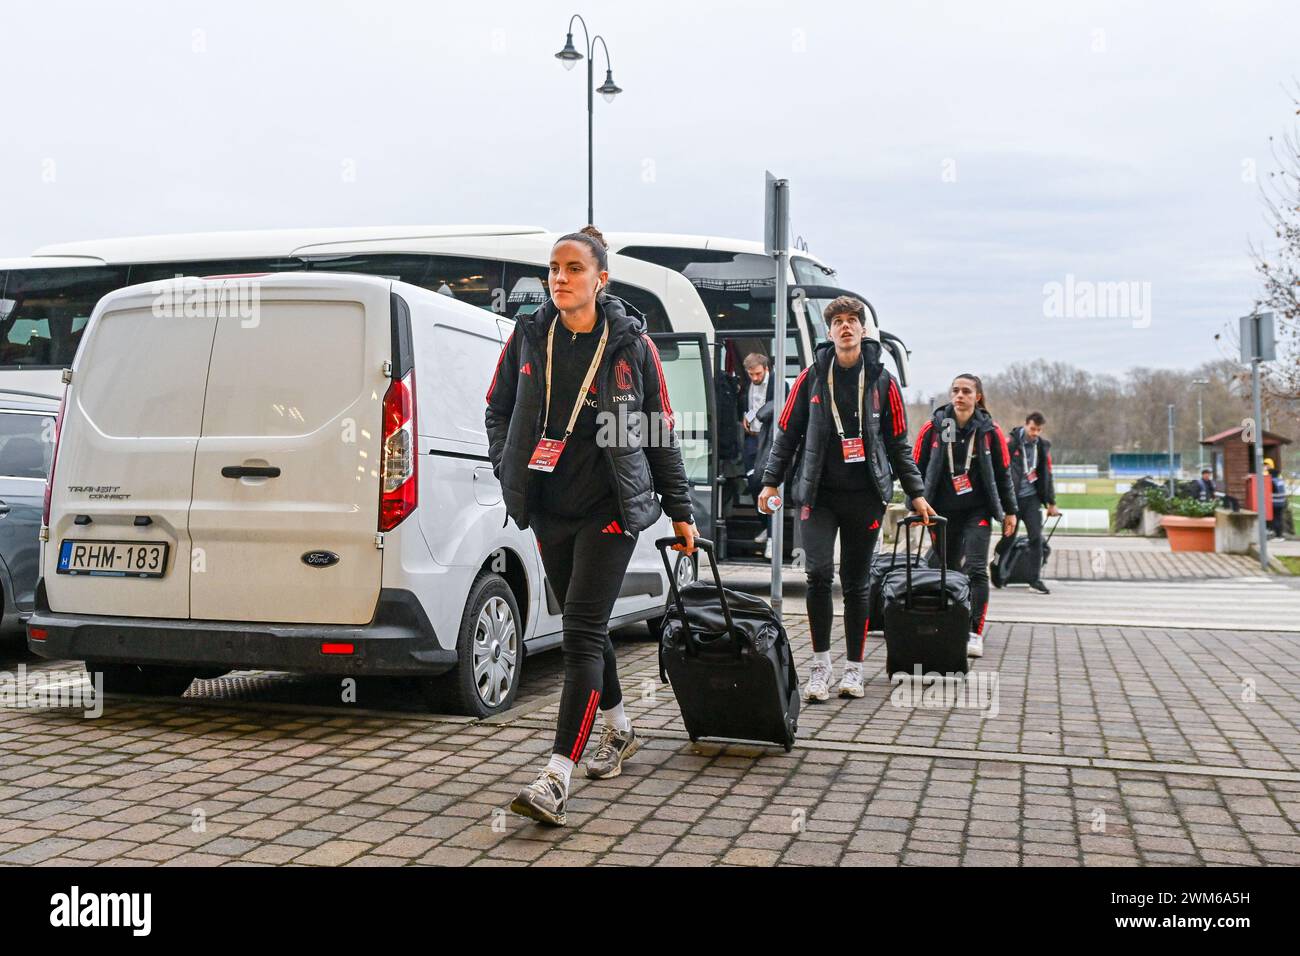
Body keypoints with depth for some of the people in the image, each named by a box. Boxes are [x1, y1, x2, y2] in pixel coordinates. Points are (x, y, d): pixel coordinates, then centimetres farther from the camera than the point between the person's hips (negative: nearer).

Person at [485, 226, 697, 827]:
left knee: (582, 632, -12)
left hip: (609, 508, -4)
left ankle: (556, 779, -15)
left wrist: (680, 510, 4)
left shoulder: (631, 343, -3)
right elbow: (498, 409, 16)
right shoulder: (528, 337, 4)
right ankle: (619, 730, 39)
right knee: (586, 627, 16)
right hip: (548, 509, 4)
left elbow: (661, 431, 3)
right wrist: (508, 466, 0)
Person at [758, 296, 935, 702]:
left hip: (865, 496, 1)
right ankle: (820, 664, 0)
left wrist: (915, 493, 10)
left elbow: (898, 442, 11)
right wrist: (771, 481, 2)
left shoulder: (882, 380, 6)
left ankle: (854, 668, 17)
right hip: (818, 493, -1)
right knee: (818, 573, -14)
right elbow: (787, 433, 8)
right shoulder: (811, 378, 4)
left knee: (856, 582, 6)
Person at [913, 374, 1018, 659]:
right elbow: (917, 468, 4)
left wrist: (1009, 511, 8)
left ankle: (975, 634, -11)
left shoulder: (989, 431, 0)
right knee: (944, 570, 8)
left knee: (975, 569, -12)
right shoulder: (933, 427, 0)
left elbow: (1003, 473, 7)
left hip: (977, 511, -1)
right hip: (942, 511, 1)